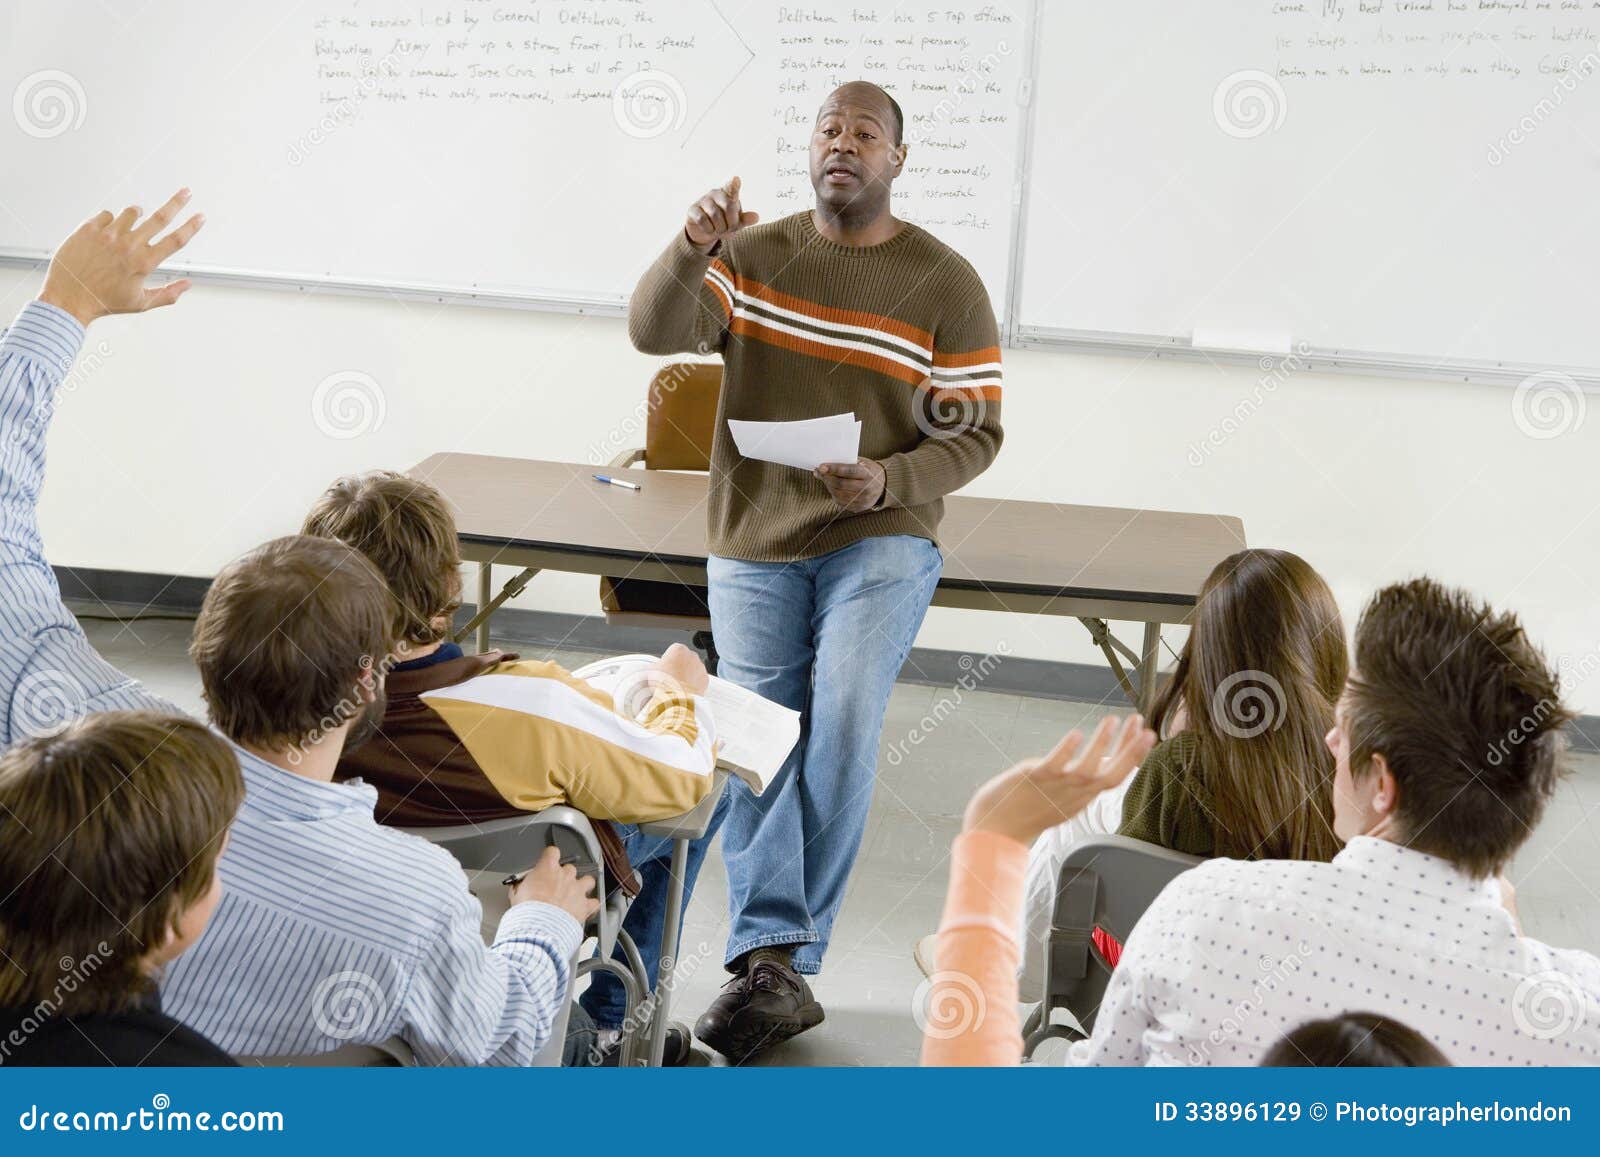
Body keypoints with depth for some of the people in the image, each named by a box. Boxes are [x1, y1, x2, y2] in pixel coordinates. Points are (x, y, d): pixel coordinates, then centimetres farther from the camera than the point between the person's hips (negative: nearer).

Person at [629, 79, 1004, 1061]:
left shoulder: (945, 282, 0)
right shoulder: (755, 255, 5)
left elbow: (975, 434, -1)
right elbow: (656, 332, -10)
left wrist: (888, 481, -19)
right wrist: (691, 251, -28)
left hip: (881, 542, -2)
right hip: (755, 545, 3)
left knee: (843, 724, -21)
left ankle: (782, 957, -13)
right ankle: (772, 962, 3)